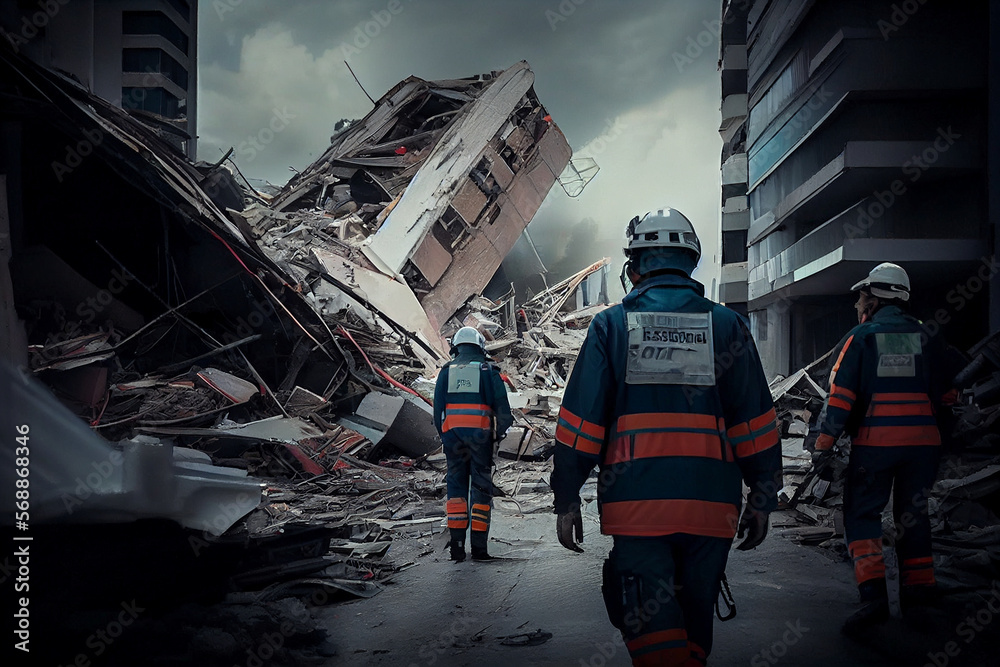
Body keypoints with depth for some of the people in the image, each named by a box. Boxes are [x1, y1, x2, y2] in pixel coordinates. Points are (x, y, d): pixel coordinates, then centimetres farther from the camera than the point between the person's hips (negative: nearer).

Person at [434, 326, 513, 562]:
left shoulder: (446, 370, 12)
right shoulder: (488, 370, 6)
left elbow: (437, 408, 10)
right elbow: (502, 406, 0)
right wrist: (500, 433, 10)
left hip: (452, 434, 2)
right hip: (480, 434, -2)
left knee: (456, 486, 8)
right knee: (481, 487, 3)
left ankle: (457, 545, 2)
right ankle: (479, 546, -2)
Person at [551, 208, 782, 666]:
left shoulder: (611, 324, 3)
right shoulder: (727, 325, 8)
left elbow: (579, 421, -1)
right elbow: (756, 422, 6)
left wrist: (567, 500, 4)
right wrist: (762, 499, 12)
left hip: (637, 503, -2)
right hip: (711, 506, 3)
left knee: (652, 628, -1)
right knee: (695, 618, 18)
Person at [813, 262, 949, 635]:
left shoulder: (861, 336, -2)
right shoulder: (924, 337, 9)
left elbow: (840, 395, -8)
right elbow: (940, 394, 13)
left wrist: (824, 444, -5)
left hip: (875, 441, -4)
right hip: (923, 440, 4)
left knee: (861, 513, 2)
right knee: (913, 513, 16)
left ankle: (874, 596, -12)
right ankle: (917, 589, 22)